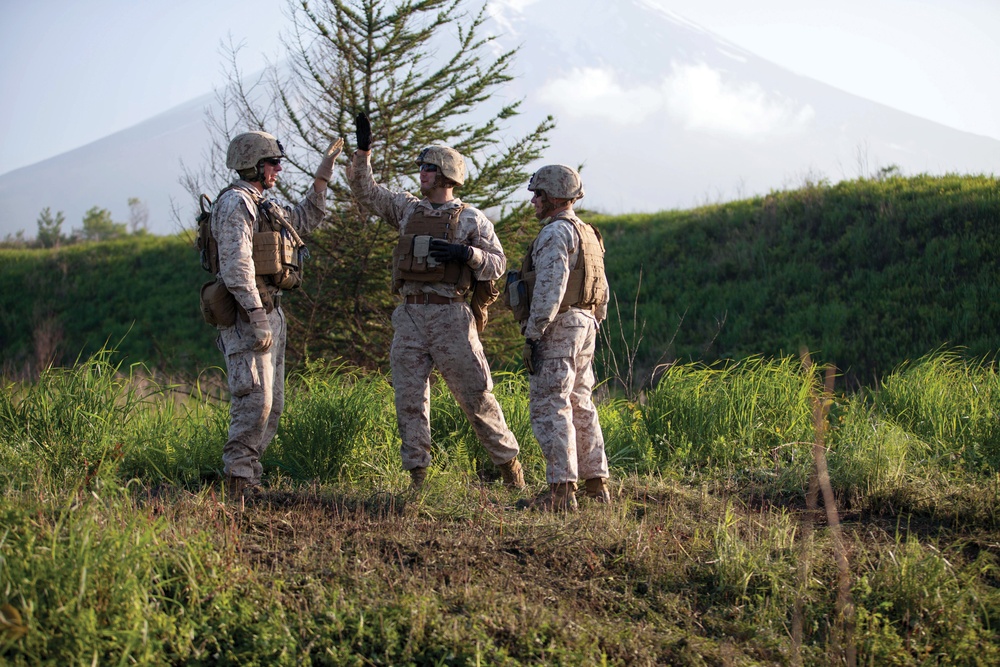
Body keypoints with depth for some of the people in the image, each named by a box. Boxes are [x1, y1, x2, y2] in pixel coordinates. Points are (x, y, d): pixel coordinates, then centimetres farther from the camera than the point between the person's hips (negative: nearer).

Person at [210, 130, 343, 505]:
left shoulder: (263, 205, 19)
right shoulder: (236, 203, -11)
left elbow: (304, 221, 37)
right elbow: (236, 263, -21)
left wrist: (322, 178, 28)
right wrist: (256, 316, -27)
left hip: (271, 313, 10)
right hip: (248, 315, -10)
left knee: (272, 404, 11)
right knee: (255, 401, -15)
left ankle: (244, 473, 14)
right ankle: (237, 481, -12)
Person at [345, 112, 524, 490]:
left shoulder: (472, 219, 3)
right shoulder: (407, 209, 14)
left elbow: (497, 263, 0)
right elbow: (364, 190, 16)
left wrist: (465, 253, -16)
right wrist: (363, 151, 5)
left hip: (449, 316, -4)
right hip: (409, 316, 4)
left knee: (475, 395, -1)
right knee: (409, 397, 1)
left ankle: (507, 459, 12)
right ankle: (416, 472, 6)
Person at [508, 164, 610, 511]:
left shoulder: (555, 233, -13)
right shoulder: (587, 234, 18)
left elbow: (549, 289, -22)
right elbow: (601, 291, 21)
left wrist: (533, 334, -21)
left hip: (558, 328, -10)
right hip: (585, 327, 10)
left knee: (549, 407, -9)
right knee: (579, 407, 14)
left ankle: (560, 491, -14)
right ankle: (596, 483, 15)